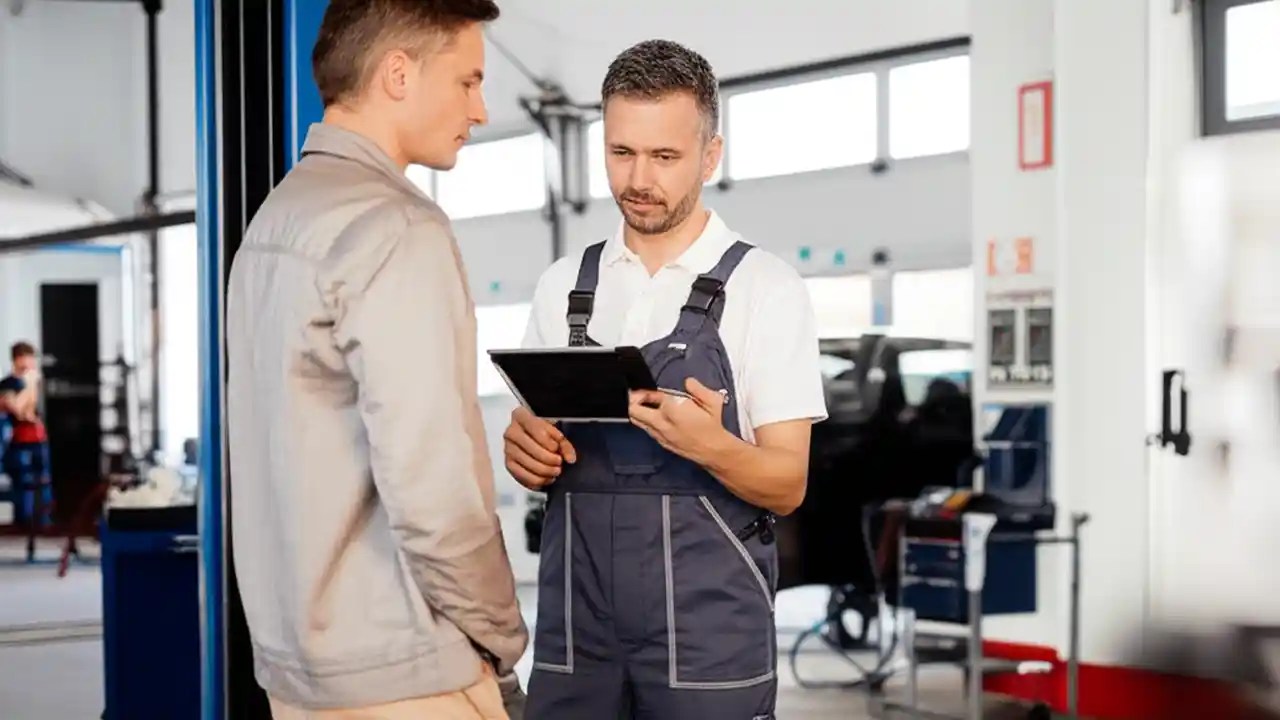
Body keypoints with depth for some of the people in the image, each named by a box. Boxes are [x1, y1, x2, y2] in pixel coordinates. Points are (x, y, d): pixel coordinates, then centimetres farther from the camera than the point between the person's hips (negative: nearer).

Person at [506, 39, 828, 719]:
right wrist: (525, 451, -8)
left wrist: (710, 446, -25)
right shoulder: (561, 286, 8)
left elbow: (788, 485, -5)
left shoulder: (766, 287, -4)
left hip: (708, 625, -3)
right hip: (573, 620, 4)